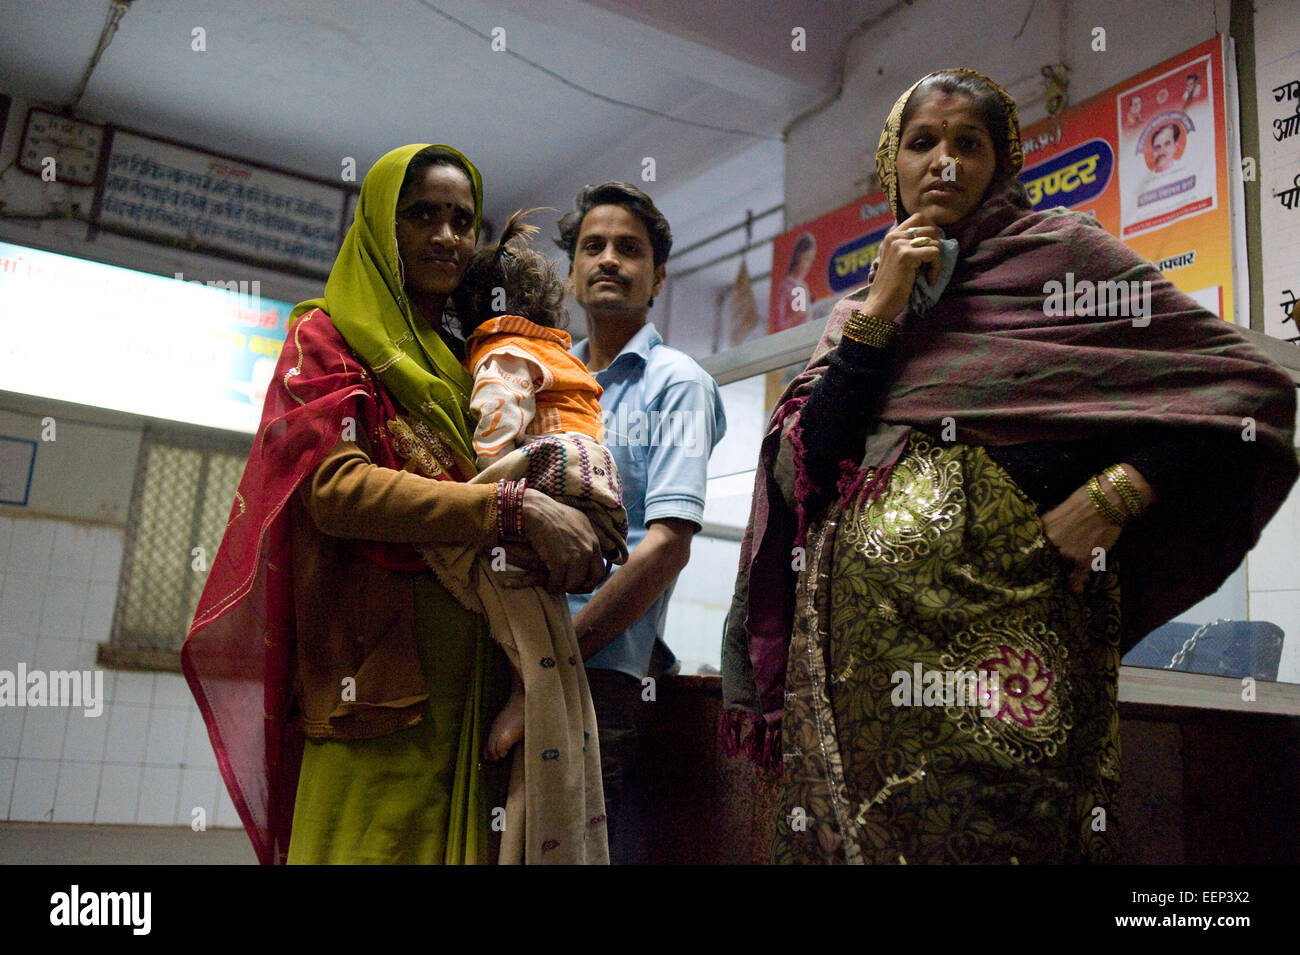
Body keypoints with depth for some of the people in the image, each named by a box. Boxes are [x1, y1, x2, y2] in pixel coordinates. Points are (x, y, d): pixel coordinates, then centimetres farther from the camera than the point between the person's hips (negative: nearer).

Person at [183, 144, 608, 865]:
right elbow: (336, 486, -12)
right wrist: (515, 509, -20)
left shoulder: (458, 357, 23)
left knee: (461, 841, 2)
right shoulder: (328, 337, 5)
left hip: (473, 675, 5)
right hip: (378, 672, -5)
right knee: (375, 843, -8)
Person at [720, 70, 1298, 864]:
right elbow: (802, 465, 2)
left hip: (998, 622, -4)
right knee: (853, 829, 7)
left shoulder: (1058, 252, 5)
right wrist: (881, 310, -2)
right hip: (856, 630, 4)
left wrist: (1113, 497, -11)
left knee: (986, 828, -3)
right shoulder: (865, 306, 17)